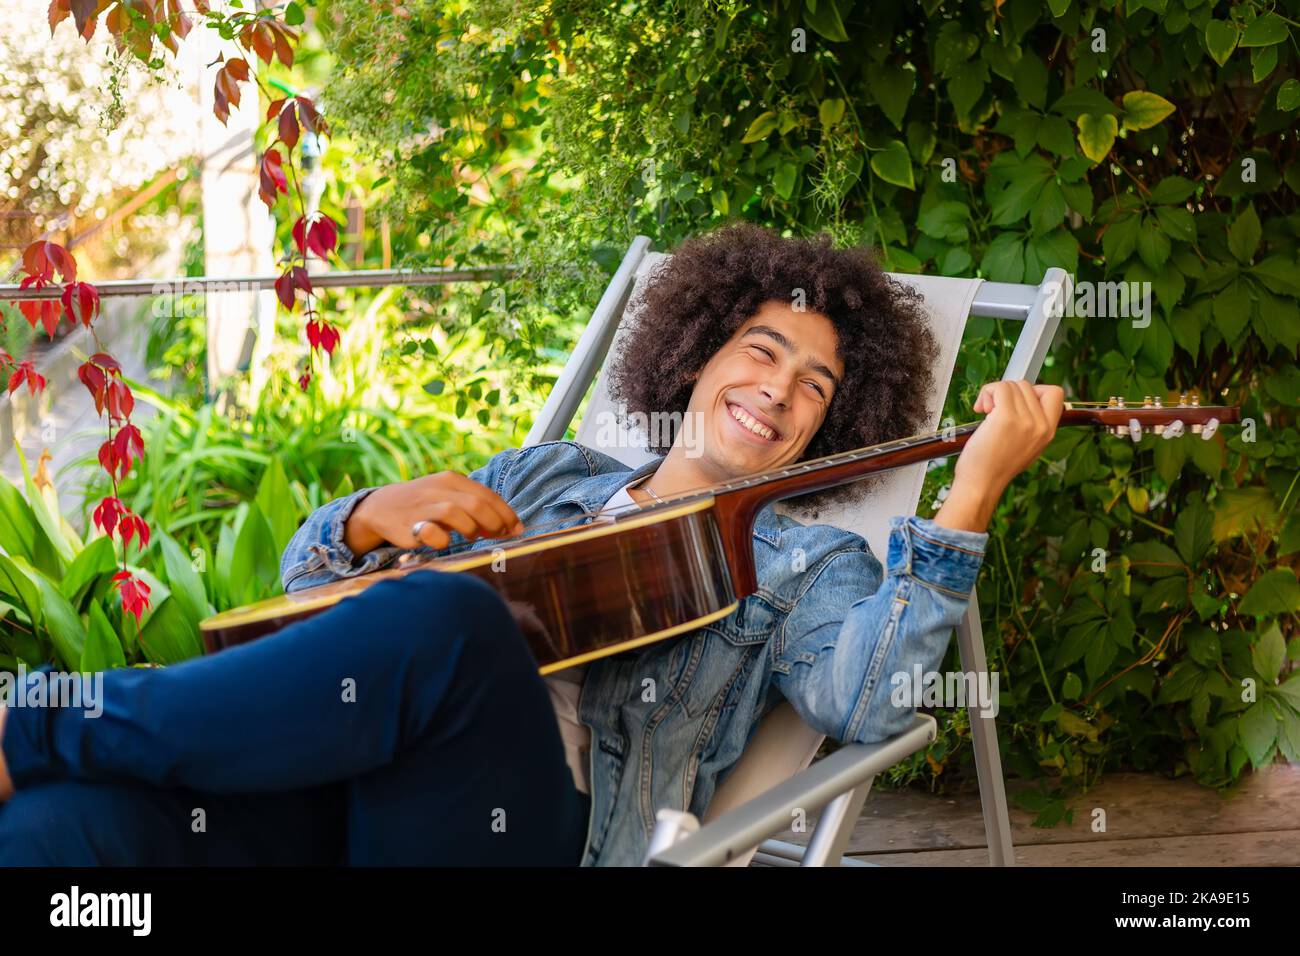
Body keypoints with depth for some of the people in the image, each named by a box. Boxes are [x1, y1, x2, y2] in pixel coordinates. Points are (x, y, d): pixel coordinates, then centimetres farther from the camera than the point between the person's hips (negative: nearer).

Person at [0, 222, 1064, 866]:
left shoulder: (808, 568, 21)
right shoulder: (545, 476, 31)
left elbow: (867, 701, -4)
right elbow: (309, 571, 27)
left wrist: (974, 489, -7)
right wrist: (371, 518, 4)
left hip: (523, 821, -3)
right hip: (336, 790, 4)